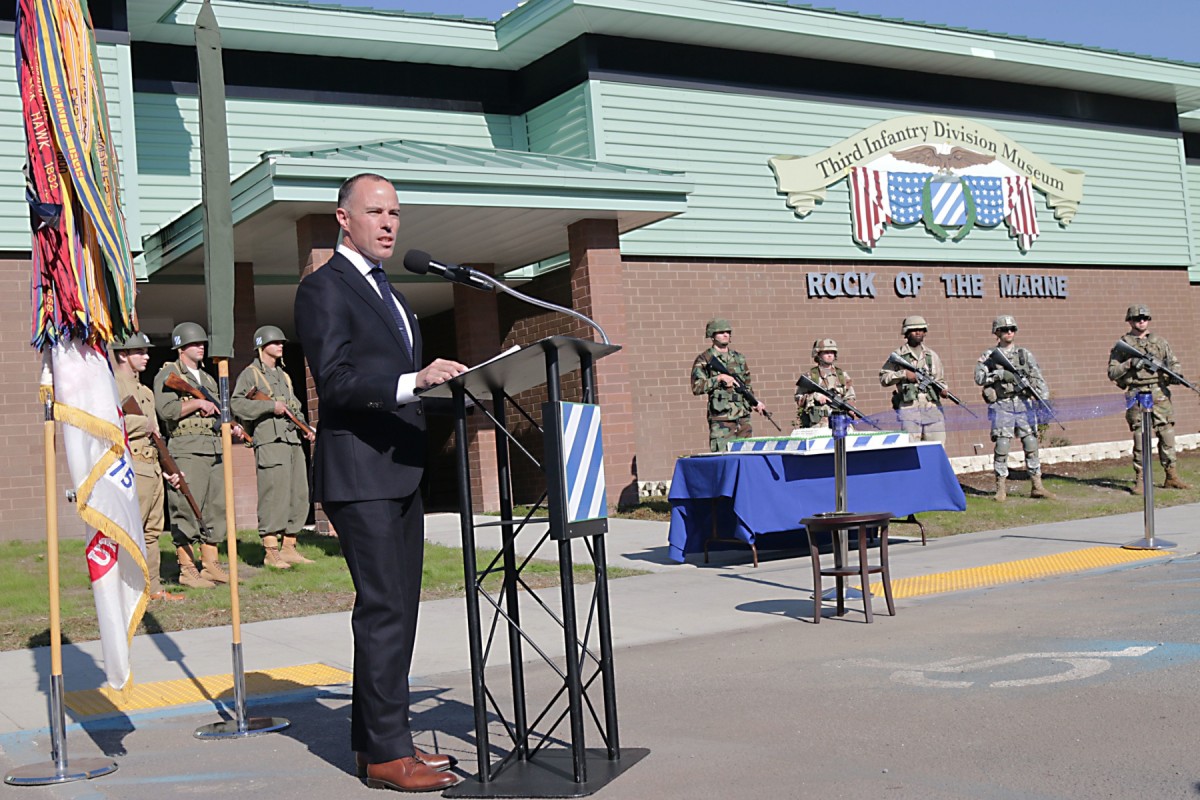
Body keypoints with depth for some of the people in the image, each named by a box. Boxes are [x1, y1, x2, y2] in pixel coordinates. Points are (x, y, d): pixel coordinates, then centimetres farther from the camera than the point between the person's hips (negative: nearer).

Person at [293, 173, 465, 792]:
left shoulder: (386, 292, 22)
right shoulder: (324, 289, -7)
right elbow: (335, 381, -19)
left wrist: (438, 383, 13)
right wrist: (413, 381, -30)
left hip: (399, 473, 9)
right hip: (359, 474, -9)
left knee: (396, 609, 11)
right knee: (384, 608, -10)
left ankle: (375, 738, 20)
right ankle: (387, 752, -4)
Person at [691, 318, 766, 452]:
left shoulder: (739, 358, 16)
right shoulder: (704, 359, 0)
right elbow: (697, 387, -9)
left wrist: (754, 403, 10)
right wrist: (719, 378, -14)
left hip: (743, 417, 5)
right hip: (721, 418, -5)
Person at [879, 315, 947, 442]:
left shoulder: (932, 355, 17)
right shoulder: (898, 355, 6)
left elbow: (940, 379, 20)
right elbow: (883, 378, 3)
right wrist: (904, 374, -9)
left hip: (932, 407, 3)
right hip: (909, 407, -3)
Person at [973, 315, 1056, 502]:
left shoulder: (1025, 354, 11)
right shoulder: (989, 355, 5)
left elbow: (1038, 379, 6)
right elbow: (979, 378, -7)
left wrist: (1043, 399, -7)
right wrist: (1001, 374, -17)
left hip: (1023, 404, 2)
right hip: (1001, 406, -2)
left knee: (1031, 444, 1)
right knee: (1001, 446, -6)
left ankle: (1037, 486, 9)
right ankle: (1001, 488, 2)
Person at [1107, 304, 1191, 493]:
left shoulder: (1159, 341, 15)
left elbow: (1174, 361, 18)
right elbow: (1112, 373, 3)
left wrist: (1174, 372, -4)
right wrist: (1130, 364, -13)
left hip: (1160, 394, 3)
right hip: (1137, 396, -3)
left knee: (1167, 434, 1)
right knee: (1140, 438, -3)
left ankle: (1172, 477, 9)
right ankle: (1140, 480, 2)